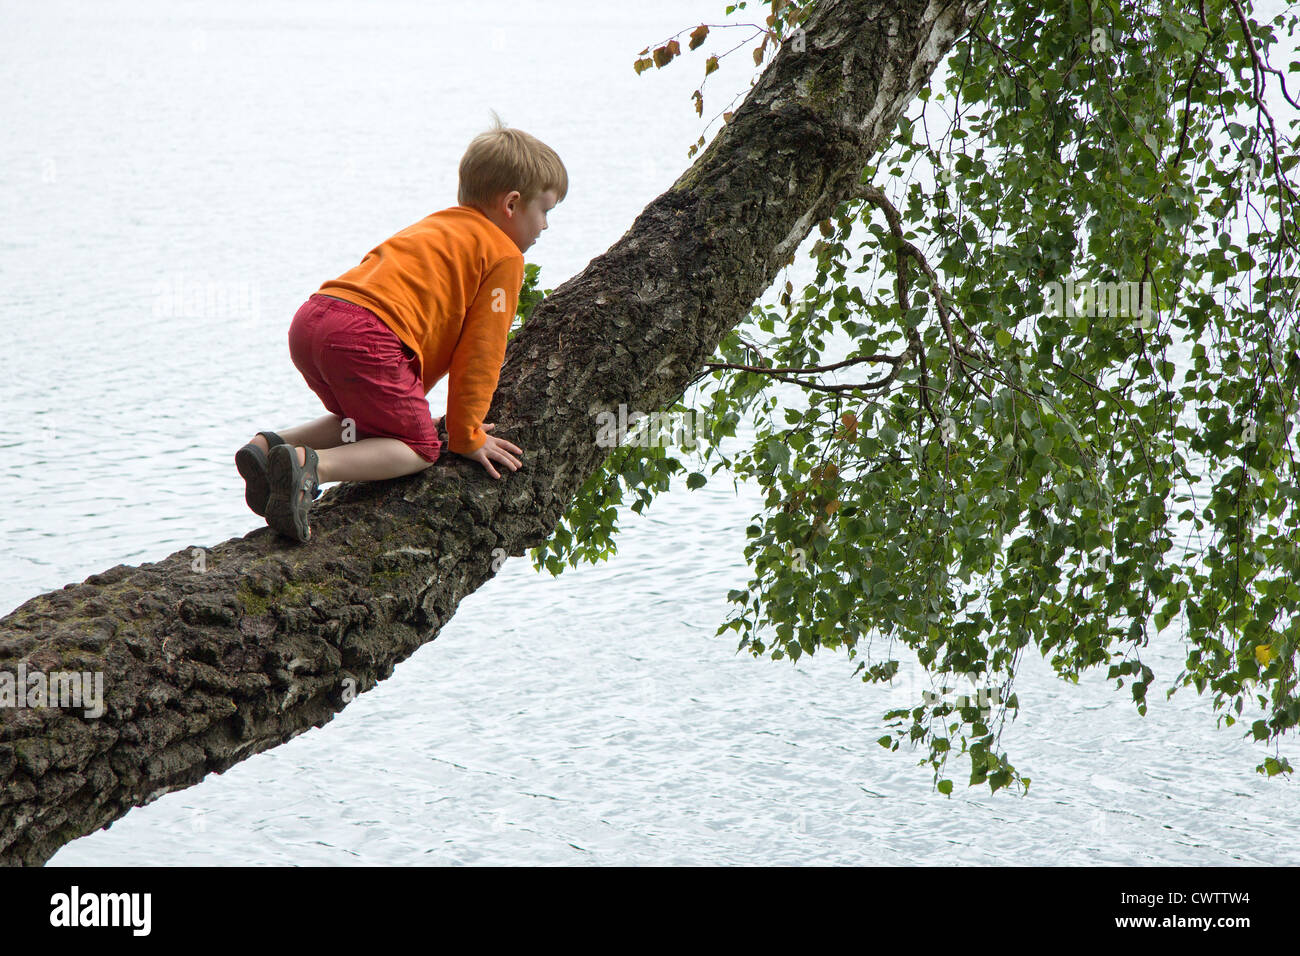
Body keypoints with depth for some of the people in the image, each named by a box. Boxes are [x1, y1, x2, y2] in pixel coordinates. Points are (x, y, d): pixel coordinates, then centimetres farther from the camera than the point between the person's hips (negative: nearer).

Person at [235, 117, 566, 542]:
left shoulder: (438, 225, 35)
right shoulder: (504, 255, 8)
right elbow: (479, 351, 5)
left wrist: (411, 404, 43)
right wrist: (466, 435, 12)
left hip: (311, 318, 9)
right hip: (364, 336, -9)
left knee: (368, 421, 29)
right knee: (419, 446, 1)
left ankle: (270, 446, 7)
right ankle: (310, 466, -22)